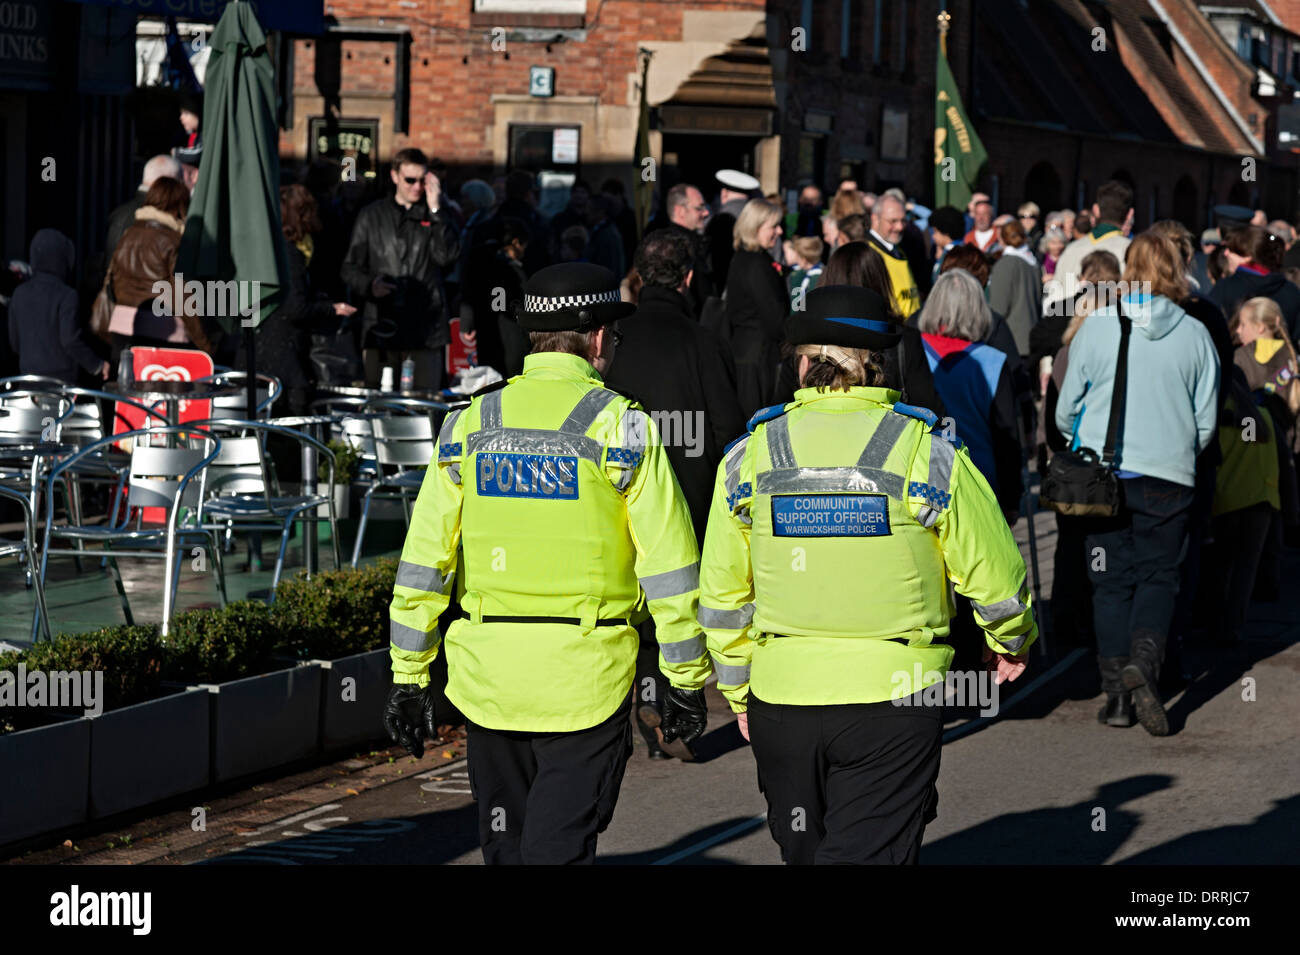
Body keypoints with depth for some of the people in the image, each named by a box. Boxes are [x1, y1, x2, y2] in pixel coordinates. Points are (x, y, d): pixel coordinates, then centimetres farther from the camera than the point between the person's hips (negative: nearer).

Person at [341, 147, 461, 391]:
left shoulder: (437, 217, 13)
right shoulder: (372, 216, 14)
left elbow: (448, 257, -6)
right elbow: (350, 268, 13)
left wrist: (435, 210, -7)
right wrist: (369, 285, -8)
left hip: (425, 328, -1)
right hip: (381, 323, 1)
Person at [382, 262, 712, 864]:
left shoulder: (471, 423, 5)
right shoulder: (620, 425, -5)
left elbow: (423, 561, 2)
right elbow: (669, 568, -6)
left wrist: (408, 677, 8)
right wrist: (687, 680, 2)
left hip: (487, 678, 4)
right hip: (584, 679, -4)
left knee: (504, 850, 17)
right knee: (558, 851, -2)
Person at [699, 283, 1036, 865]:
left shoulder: (750, 456, 1)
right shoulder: (928, 453, -5)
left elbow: (722, 593, 6)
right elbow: (994, 574, 0)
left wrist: (739, 691, 19)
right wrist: (1011, 641, 21)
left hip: (781, 699, 3)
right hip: (892, 700, -3)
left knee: (804, 853, 19)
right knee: (868, 854, -2)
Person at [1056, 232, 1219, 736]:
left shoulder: (1096, 327, -4)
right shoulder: (1194, 335, -4)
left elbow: (1067, 408, 3)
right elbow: (1206, 420, 3)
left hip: (1102, 472, 0)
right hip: (1169, 475, 0)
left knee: (1111, 581, 9)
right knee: (1158, 575, 10)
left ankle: (1116, 691, 6)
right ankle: (1144, 661, -16)